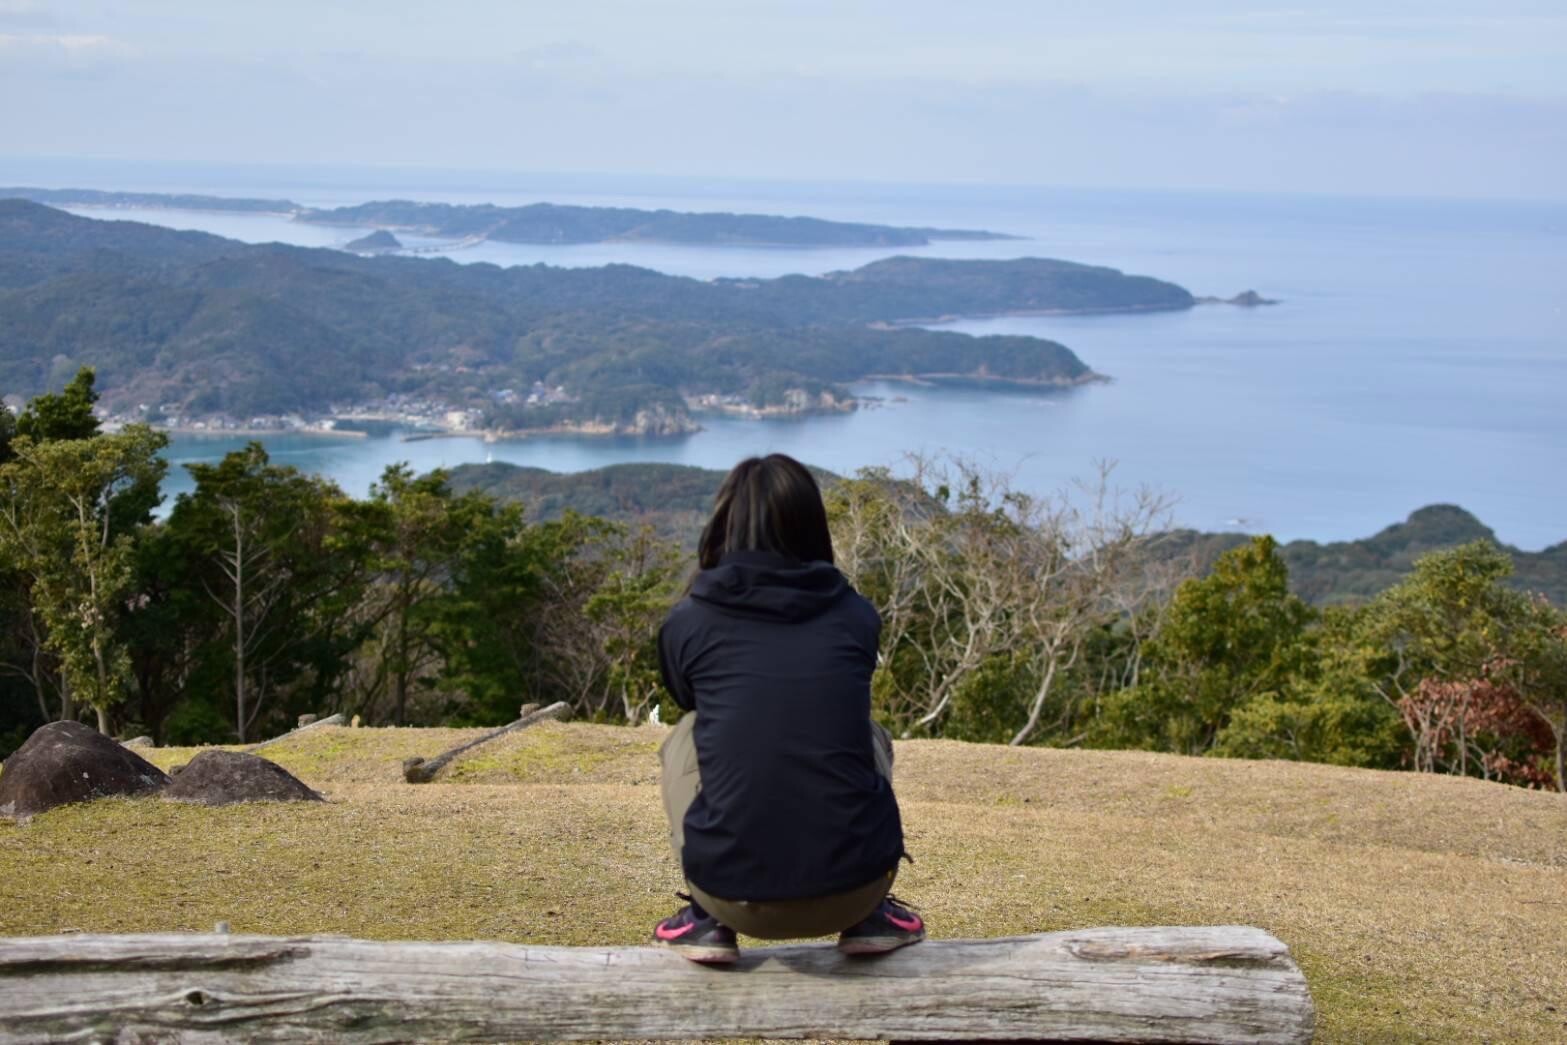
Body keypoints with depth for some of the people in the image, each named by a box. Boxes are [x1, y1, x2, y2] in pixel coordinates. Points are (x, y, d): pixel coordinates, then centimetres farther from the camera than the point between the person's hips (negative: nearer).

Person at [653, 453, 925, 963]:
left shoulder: (686, 622, 5)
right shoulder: (857, 616, 8)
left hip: (733, 895, -1)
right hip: (853, 891, 1)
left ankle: (708, 919, 17)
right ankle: (871, 915, 21)